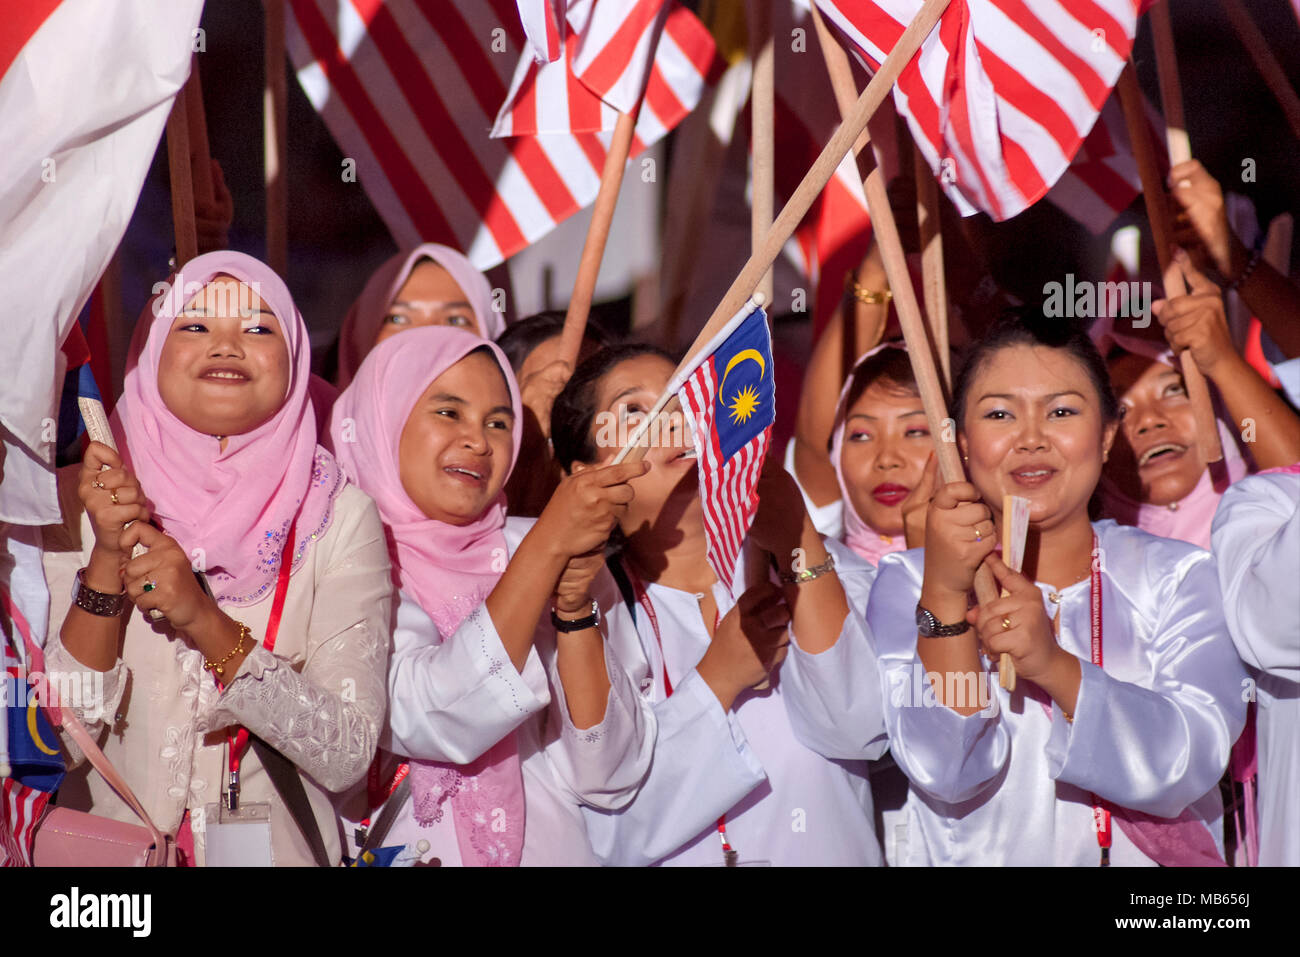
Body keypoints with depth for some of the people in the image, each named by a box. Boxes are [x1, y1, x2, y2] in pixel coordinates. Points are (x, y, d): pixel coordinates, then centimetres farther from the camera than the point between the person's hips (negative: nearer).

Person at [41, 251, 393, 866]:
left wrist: (204, 621, -17)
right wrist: (107, 562, -13)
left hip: (275, 849, 1)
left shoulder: (339, 512, 0)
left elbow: (348, 756, -7)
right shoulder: (81, 497, 3)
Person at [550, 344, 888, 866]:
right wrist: (719, 679, -10)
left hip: (829, 854, 1)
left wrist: (800, 545, -17)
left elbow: (858, 730, -11)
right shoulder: (585, 613, 4)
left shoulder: (827, 568, 8)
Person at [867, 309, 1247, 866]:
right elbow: (948, 776, -10)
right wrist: (946, 596, -20)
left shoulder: (1179, 576, 4)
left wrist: (1055, 666, -23)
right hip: (982, 859, 0)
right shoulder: (906, 583, 3)